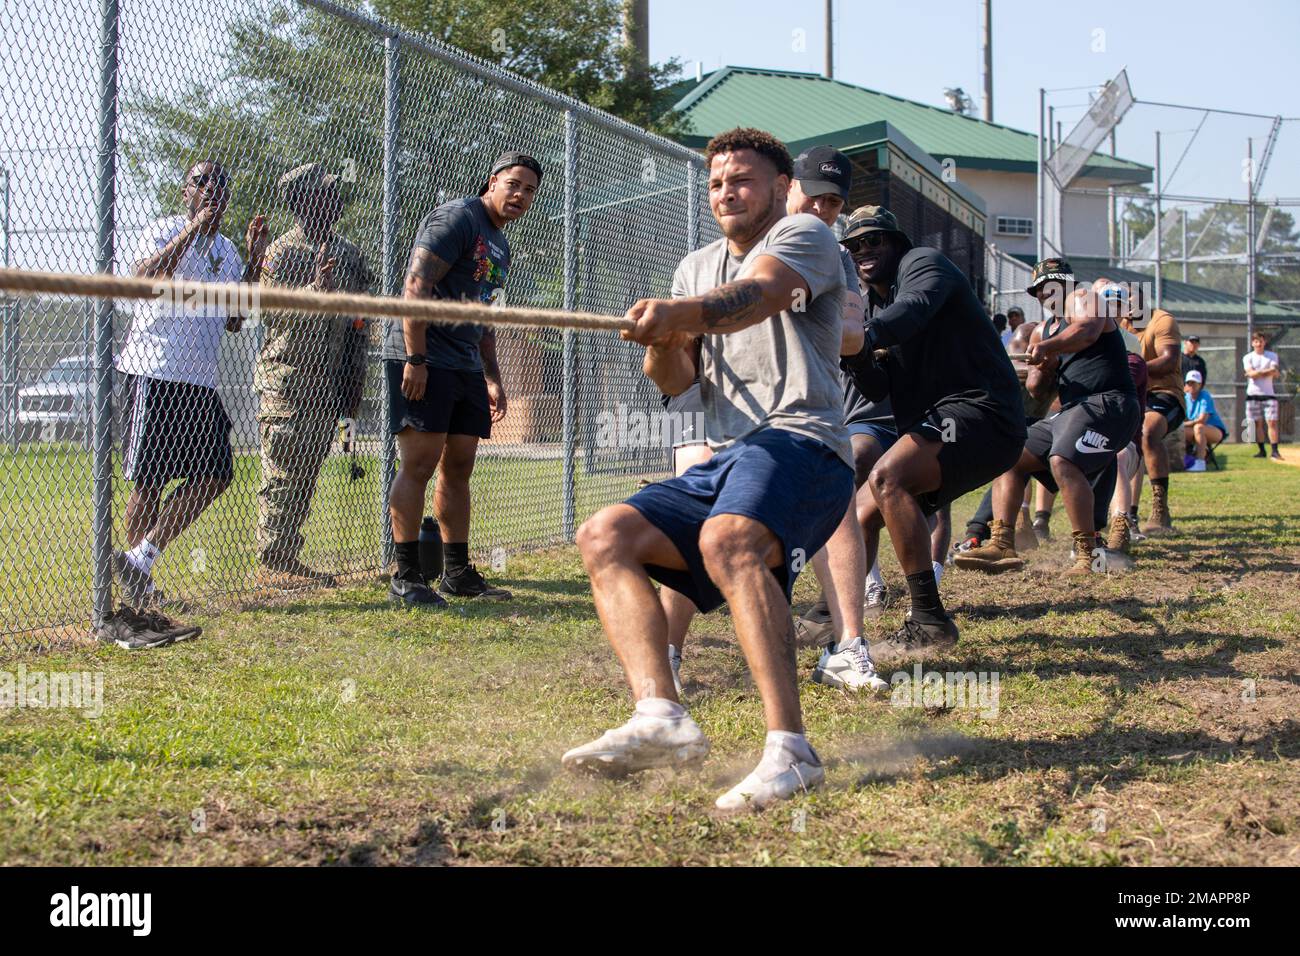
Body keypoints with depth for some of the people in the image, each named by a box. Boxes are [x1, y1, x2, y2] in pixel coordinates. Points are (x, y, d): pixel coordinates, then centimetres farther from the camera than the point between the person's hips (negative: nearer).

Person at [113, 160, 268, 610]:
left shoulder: (227, 251, 19)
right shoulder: (165, 231, -2)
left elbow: (233, 320, 18)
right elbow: (142, 277, -21)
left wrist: (254, 261, 11)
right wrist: (192, 229, -22)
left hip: (201, 380, 7)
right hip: (154, 372, -7)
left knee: (214, 475, -3)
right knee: (149, 481, -4)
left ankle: (140, 559, 3)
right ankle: (137, 576, 7)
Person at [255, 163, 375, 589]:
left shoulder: (347, 254, 14)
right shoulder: (281, 253, -5)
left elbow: (356, 326, 17)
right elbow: (270, 312, -15)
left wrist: (353, 386, 12)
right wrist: (314, 290, -28)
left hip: (327, 385, 7)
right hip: (287, 382, -7)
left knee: (306, 475, 9)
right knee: (282, 475, -7)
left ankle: (289, 558, 15)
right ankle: (270, 564, -3)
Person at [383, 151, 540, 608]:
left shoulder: (500, 245, 21)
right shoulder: (458, 218, -8)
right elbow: (416, 286, -17)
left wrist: (492, 378, 22)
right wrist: (415, 359, -22)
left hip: (466, 367, 9)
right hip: (423, 360, -9)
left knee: (459, 467, 9)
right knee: (420, 462, -11)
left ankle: (457, 572, 15)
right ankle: (406, 577, -8)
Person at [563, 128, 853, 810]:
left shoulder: (805, 235, 5)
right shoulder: (697, 267, 27)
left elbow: (757, 294, -19)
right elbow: (675, 381, 14)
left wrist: (679, 313, -39)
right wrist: (663, 340, -10)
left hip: (800, 440, -8)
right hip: (721, 463, 8)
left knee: (727, 538, -36)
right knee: (606, 536, -10)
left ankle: (789, 748, -42)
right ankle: (661, 716, -25)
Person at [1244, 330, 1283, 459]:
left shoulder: (1272, 356, 7)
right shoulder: (1247, 357, 5)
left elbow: (1276, 373, -7)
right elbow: (1251, 374, -11)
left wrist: (1258, 373, -11)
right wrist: (1269, 371, -11)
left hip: (1268, 394, 0)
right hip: (1253, 394, 0)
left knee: (1272, 422, -7)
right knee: (1258, 423, 2)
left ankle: (1275, 451, -8)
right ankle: (1261, 450, 7)